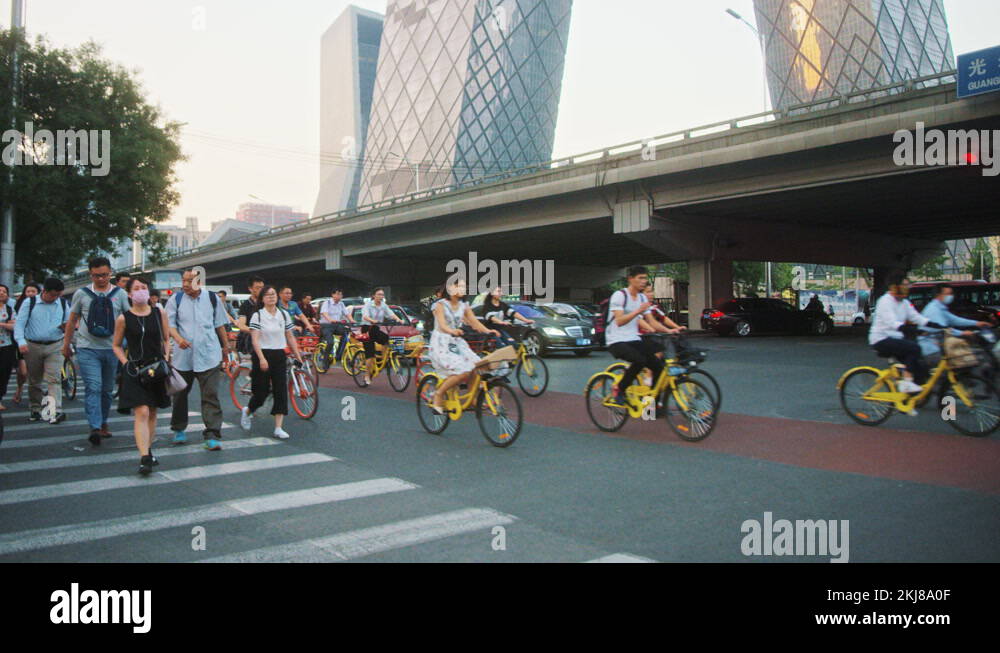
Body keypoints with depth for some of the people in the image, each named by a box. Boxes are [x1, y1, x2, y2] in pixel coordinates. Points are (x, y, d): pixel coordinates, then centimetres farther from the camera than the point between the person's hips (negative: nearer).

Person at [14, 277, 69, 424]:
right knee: (34, 381, 10)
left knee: (53, 379, -11)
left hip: (55, 347, 0)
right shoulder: (29, 303, 1)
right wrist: (21, 341, -20)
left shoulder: (63, 303, 7)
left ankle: (57, 411, -18)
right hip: (33, 346, 0)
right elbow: (19, 323, -4)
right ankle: (35, 410, 22)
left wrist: (67, 327, -11)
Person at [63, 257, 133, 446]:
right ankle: (95, 428, -18)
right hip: (87, 349, -2)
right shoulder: (81, 294, 5)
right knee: (93, 388, -13)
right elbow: (72, 321, 13)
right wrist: (66, 344, 14)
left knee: (107, 389, 12)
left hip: (111, 349, 2)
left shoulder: (120, 294, 5)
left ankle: (103, 423, 28)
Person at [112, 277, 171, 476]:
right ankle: (144, 458, -16)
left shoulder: (159, 313, 4)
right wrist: (126, 363, -6)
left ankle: (148, 449, 29)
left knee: (152, 412, 13)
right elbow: (116, 345, 8)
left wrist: (166, 358, -2)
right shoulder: (123, 318, -2)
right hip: (135, 370, -3)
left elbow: (167, 339, 12)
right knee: (141, 413, -13)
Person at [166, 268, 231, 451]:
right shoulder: (176, 299, 2)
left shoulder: (212, 298, 4)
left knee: (211, 396, -7)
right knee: (180, 394, 13)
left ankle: (212, 435, -7)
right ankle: (179, 429, 32)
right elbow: (169, 323, -2)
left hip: (209, 355, -1)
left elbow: (220, 324, 13)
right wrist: (178, 338, -23)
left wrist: (225, 347, 17)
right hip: (183, 355, 1)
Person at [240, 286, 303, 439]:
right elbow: (255, 340, -12)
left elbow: (290, 337, 11)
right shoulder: (257, 315, -5)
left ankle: (278, 428, -1)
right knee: (262, 391, 3)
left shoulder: (284, 314, 7)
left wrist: (298, 356, 8)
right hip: (262, 355, -4)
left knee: (281, 391, -3)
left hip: (280, 356, 4)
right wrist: (262, 359, -23)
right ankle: (248, 411, 36)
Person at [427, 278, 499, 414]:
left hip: (457, 343, 6)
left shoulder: (464, 306, 9)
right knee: (463, 371, -24)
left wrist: (488, 330, -23)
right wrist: (452, 331, -46)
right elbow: (442, 325, -23)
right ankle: (438, 395, -6)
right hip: (441, 344, -6)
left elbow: (475, 322, -3)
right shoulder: (440, 305, -8)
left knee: (475, 367, -16)